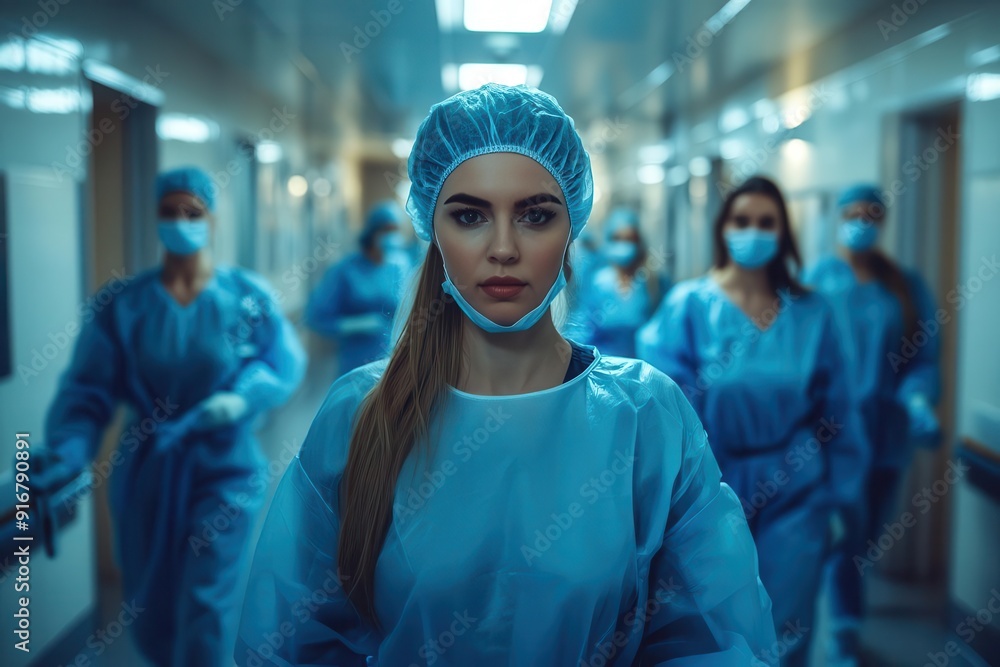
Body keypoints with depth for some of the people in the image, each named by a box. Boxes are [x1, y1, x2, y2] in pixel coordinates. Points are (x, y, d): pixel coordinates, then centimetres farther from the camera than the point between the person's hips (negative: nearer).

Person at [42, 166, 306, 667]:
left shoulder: (246, 295, -3)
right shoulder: (124, 303, -4)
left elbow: (285, 362, 0)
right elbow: (87, 390, -6)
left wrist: (242, 399, -18)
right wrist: (65, 451, -22)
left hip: (223, 466, -1)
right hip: (146, 470, 2)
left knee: (207, 603, -4)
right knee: (150, 602, 14)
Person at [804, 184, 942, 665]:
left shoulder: (907, 287, 4)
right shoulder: (816, 281, -3)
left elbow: (925, 357, 0)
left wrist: (919, 400, -20)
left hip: (888, 430, 4)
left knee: (870, 532, 15)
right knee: (846, 532, -5)